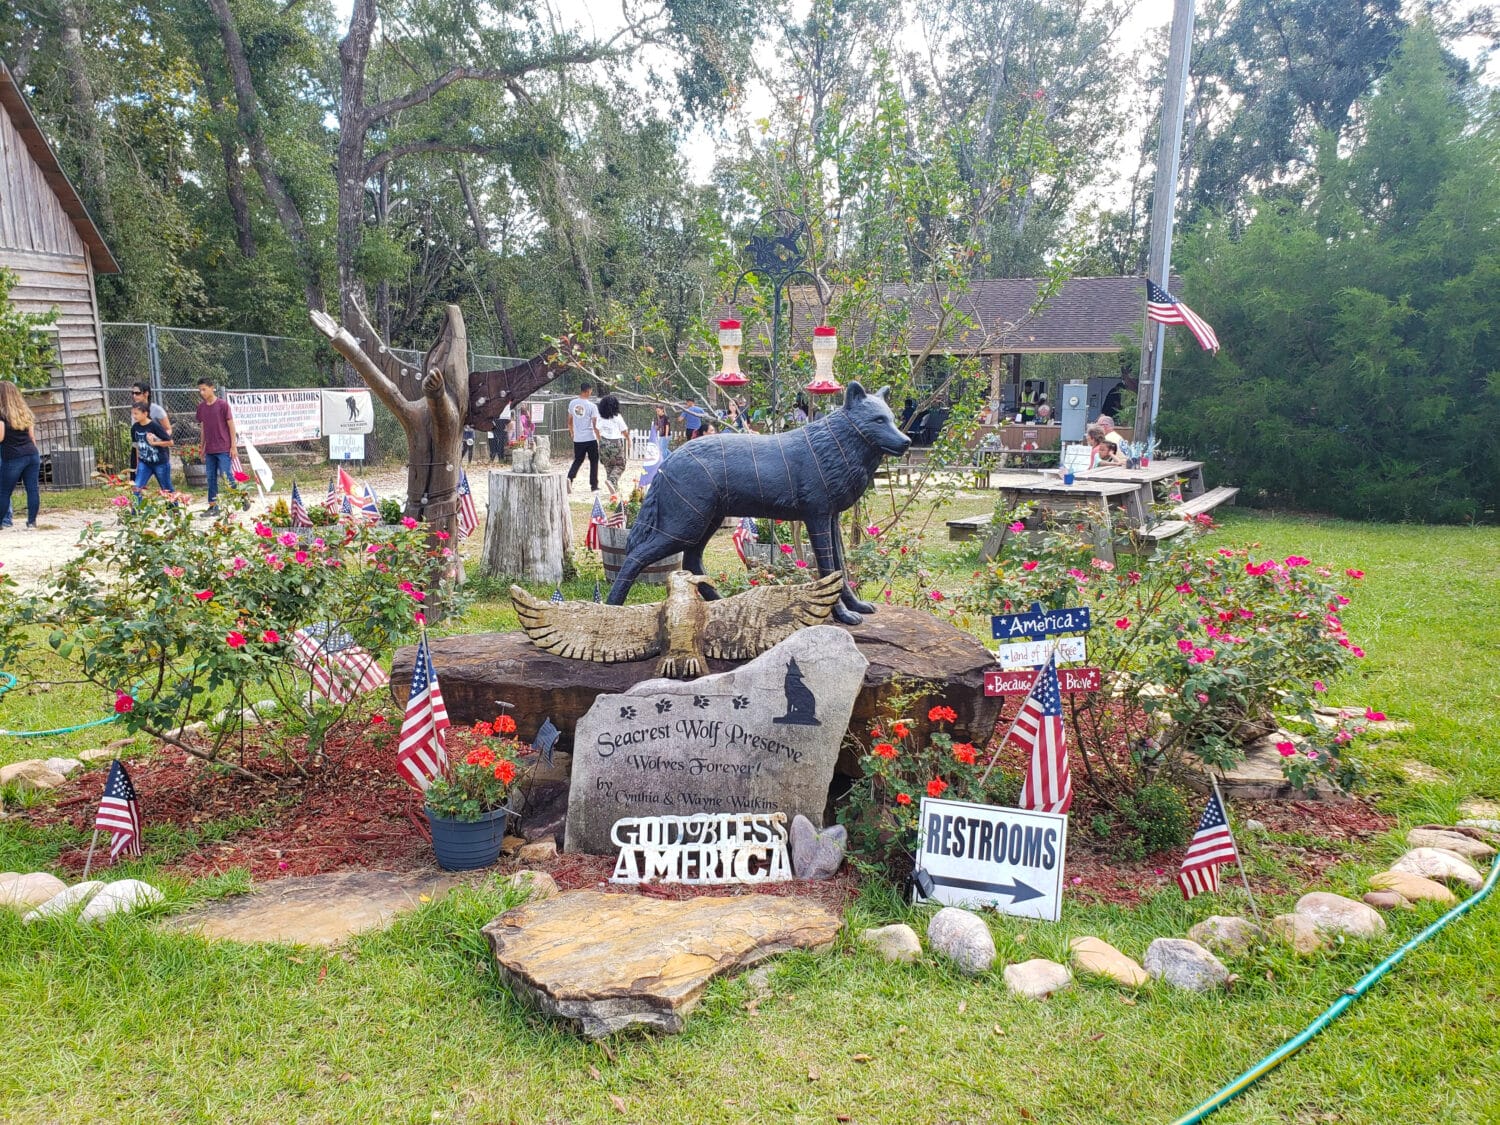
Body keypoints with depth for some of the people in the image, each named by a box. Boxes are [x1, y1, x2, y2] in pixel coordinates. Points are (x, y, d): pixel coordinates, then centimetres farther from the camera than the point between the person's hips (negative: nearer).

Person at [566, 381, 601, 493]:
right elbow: (595, 425, -13)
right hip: (590, 438, -4)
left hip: (577, 439, 4)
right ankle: (594, 486, 12)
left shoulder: (572, 403, 3)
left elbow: (569, 421, 13)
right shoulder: (592, 406, -12)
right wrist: (600, 439, -4)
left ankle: (569, 478, -10)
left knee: (577, 461, 14)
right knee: (594, 462, 10)